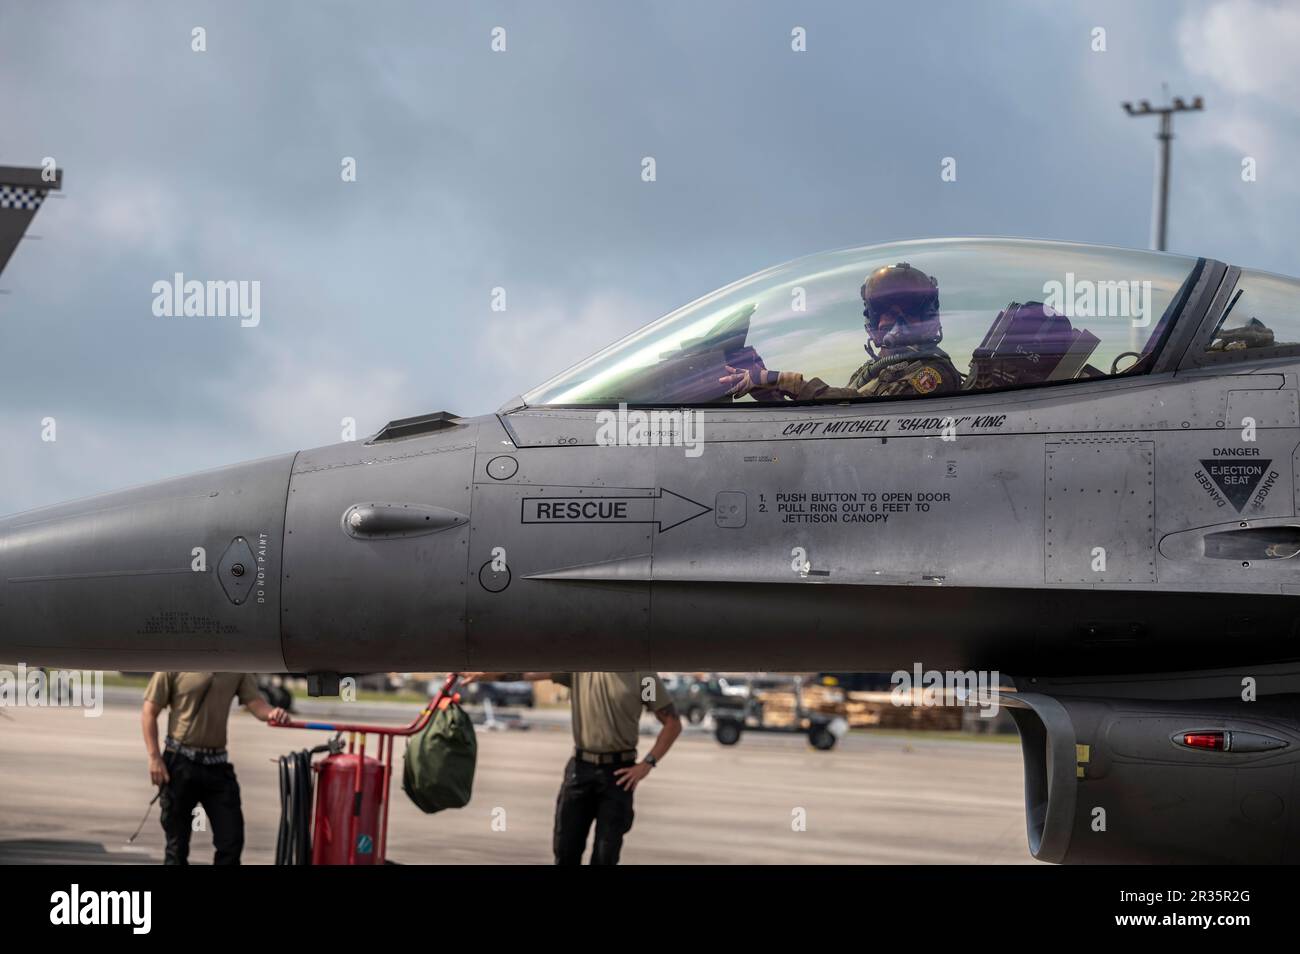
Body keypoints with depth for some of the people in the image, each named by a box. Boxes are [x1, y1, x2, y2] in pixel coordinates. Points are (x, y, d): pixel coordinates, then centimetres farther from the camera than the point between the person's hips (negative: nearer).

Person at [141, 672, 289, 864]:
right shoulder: (174, 669, -6)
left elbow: (256, 702, 0)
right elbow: (149, 712, -3)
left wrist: (272, 713, -24)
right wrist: (154, 757, -10)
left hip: (218, 764, 3)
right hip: (181, 762, -3)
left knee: (231, 840, -1)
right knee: (177, 843, 5)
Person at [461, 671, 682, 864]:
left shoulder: (643, 676, -6)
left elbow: (673, 723, -2)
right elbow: (528, 672, -9)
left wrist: (647, 764, -10)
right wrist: (481, 675, -20)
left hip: (618, 772, -2)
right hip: (580, 768, 2)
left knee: (606, 854, 0)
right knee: (566, 848, 5)